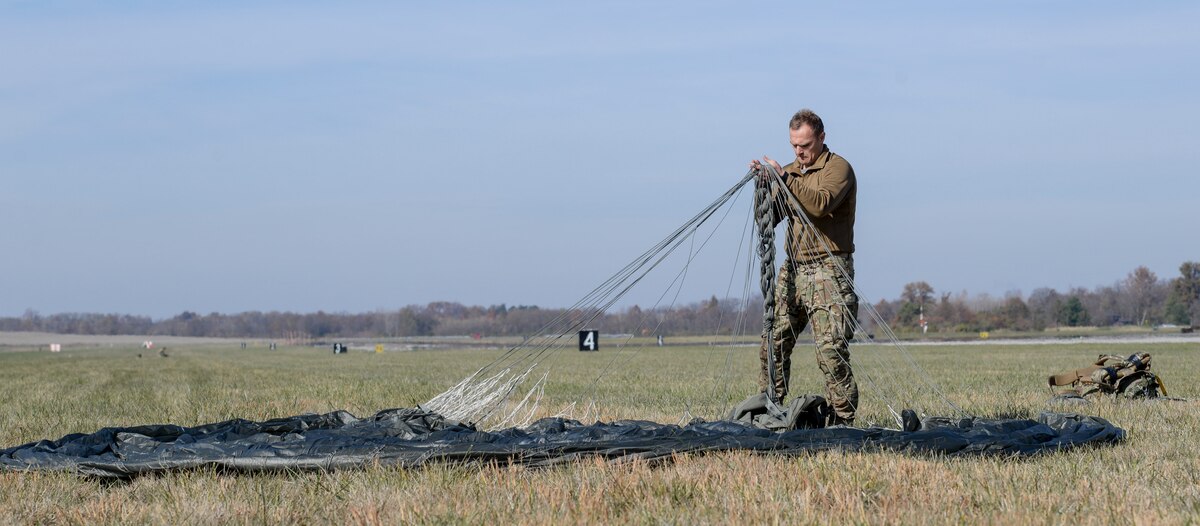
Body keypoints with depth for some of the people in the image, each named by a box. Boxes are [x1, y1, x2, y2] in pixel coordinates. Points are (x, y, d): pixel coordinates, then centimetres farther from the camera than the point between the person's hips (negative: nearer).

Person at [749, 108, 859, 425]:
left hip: (828, 271, -7)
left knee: (830, 348, -12)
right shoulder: (791, 171, 18)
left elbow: (822, 204, -23)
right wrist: (764, 185, -3)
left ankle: (843, 420, -8)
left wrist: (785, 178, -23)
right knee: (774, 340, 2)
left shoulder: (837, 167, -3)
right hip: (792, 269, 7)